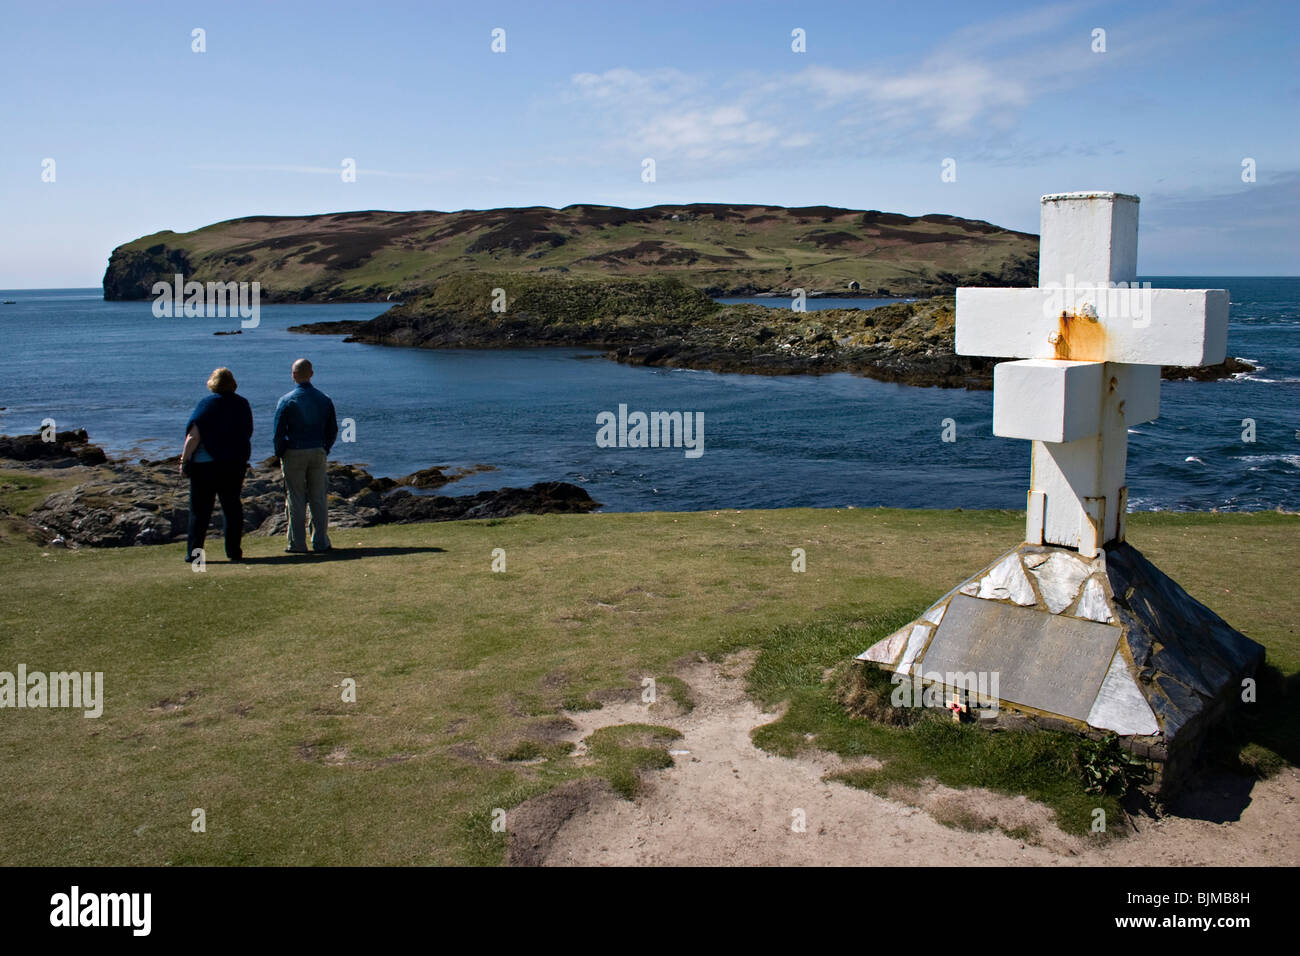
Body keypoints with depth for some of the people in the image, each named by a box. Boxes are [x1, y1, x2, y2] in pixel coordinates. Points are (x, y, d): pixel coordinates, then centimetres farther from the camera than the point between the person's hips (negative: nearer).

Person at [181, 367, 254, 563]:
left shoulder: (207, 404, -9)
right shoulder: (243, 405, 6)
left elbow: (193, 436, -13)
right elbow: (247, 433, 14)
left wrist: (185, 459, -6)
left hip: (206, 464, -4)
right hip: (236, 464, 4)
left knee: (200, 510, 2)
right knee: (232, 507, 11)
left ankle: (193, 552, 2)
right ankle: (234, 551, 9)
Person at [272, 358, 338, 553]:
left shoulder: (286, 401, -8)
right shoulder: (324, 399, 4)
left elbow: (279, 432, -8)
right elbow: (332, 430, 8)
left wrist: (279, 455, 4)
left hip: (294, 454, -3)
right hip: (318, 452, 3)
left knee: (296, 500, 2)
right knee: (318, 498, 8)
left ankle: (297, 543, 5)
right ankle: (320, 541, 10)